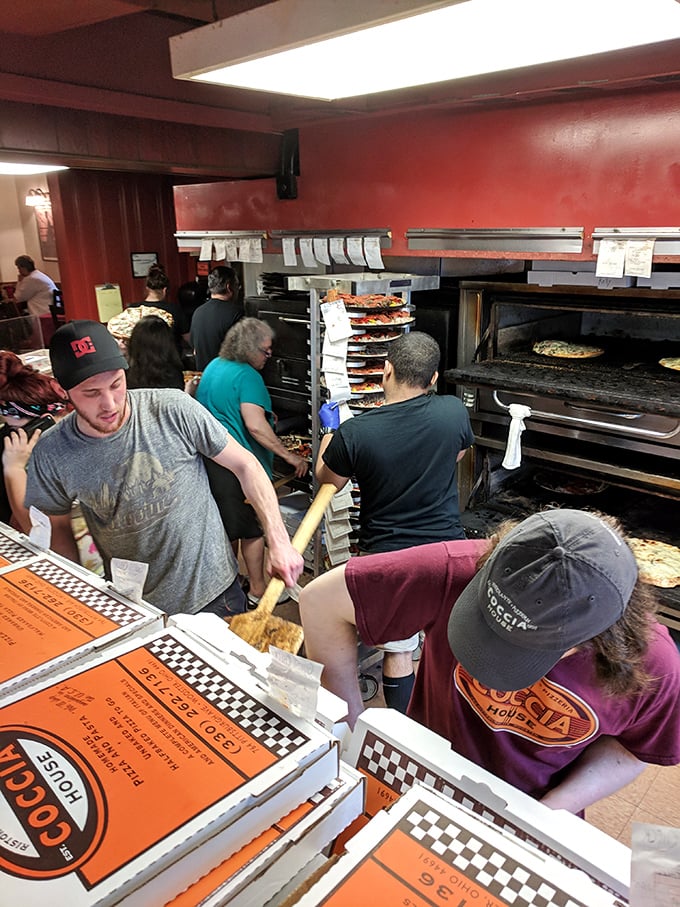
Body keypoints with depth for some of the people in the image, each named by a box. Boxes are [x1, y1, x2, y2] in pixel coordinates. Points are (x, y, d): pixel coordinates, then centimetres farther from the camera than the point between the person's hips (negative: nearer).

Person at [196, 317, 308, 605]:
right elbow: (255, 425, -26)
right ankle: (257, 590, 16)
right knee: (253, 527, 5)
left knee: (222, 523, 21)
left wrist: (265, 415, 27)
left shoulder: (213, 366, 11)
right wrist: (290, 456, -22)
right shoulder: (247, 376, -17)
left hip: (210, 458, 9)